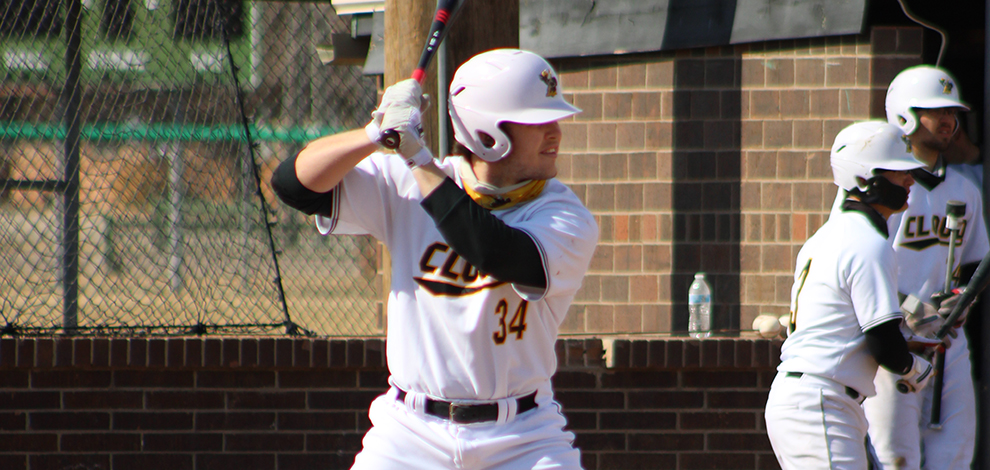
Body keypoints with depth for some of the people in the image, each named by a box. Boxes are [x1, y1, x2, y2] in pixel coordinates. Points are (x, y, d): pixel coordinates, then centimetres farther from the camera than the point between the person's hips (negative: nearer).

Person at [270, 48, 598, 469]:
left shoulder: (567, 218, -8)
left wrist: (418, 158, -25)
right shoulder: (404, 186, 0)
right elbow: (294, 183, -7)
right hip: (410, 434, 1)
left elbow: (497, 255, -27)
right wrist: (377, 134, -22)